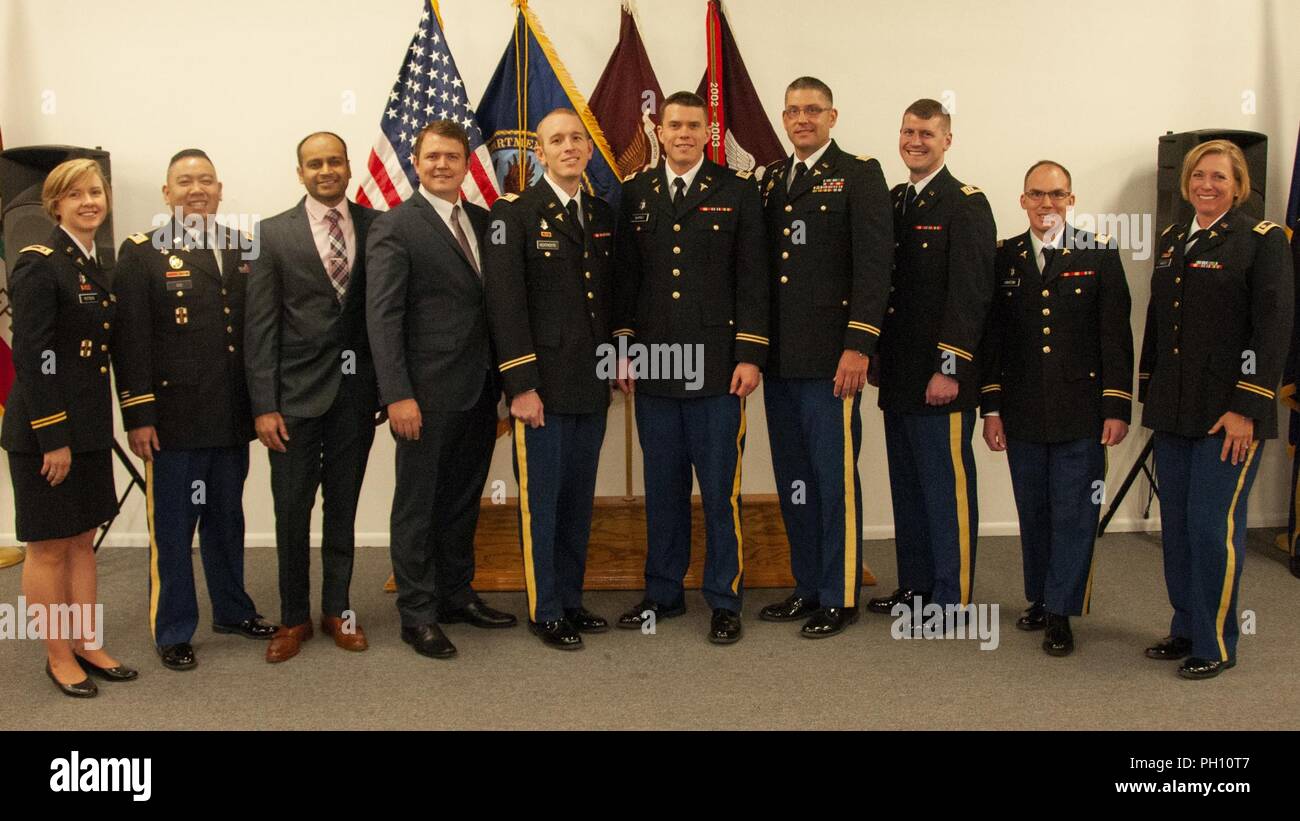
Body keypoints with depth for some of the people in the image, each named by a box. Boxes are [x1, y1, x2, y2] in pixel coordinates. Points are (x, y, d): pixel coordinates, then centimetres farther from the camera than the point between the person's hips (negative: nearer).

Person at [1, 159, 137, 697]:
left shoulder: (97, 267, 11)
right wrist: (53, 437, -19)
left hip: (89, 427, 8)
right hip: (45, 429, -8)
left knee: (82, 540, 15)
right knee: (49, 546, 5)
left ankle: (88, 644, 25)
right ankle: (58, 656, 16)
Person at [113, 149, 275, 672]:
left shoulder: (244, 250, 10)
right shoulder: (141, 254, -3)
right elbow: (131, 341, -7)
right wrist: (138, 417, -12)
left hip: (231, 419, 4)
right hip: (173, 420, -4)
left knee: (227, 521, 17)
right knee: (172, 529, 5)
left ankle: (233, 610, 33)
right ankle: (173, 632, 17)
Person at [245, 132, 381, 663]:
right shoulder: (274, 234, 1)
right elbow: (260, 325, -2)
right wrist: (264, 405, -8)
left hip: (357, 390, 1)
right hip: (297, 391, -1)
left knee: (343, 507, 12)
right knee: (292, 510, 5)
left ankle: (337, 609, 26)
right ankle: (294, 618, 20)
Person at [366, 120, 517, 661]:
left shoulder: (484, 222, 11)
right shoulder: (394, 227, -6)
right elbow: (383, 316, -11)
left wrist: (504, 379, 5)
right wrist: (397, 394, -18)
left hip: (479, 392, 6)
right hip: (427, 394, -6)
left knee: (463, 501, 16)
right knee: (417, 506, 5)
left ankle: (457, 596, 30)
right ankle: (417, 615, 15)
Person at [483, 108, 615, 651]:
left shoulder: (603, 215, 13)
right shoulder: (514, 214, -5)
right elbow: (505, 303, -10)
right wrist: (521, 385, -15)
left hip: (592, 386, 5)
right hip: (542, 385, -5)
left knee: (578, 501, 13)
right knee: (541, 502, 2)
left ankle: (571, 600, 25)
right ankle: (545, 611, 14)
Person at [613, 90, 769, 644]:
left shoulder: (737, 191, 2)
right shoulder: (636, 194, 10)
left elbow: (752, 279, -1)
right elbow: (626, 276, 11)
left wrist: (750, 355, -6)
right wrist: (624, 349, 6)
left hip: (717, 365, -2)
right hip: (653, 366, 3)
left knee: (721, 489, 2)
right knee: (662, 487, 11)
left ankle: (724, 601, 14)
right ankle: (663, 593, 23)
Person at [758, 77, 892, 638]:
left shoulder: (859, 175, -2)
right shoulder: (771, 182, 16)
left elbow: (874, 264, -10)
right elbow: (762, 266, 15)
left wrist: (858, 346, -16)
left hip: (829, 358, -6)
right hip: (779, 359, 6)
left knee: (835, 478, -1)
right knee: (792, 479, 12)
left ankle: (840, 597, 11)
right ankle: (807, 586, 24)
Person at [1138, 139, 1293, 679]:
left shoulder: (1262, 239, -5)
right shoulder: (1172, 239, 14)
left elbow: (1274, 326, -10)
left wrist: (1246, 407, -16)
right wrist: (1149, 395, 15)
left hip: (1229, 412, -6)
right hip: (1173, 411, 6)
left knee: (1213, 527, -4)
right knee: (1176, 524, 10)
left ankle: (1216, 645, 10)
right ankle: (1186, 629, 24)